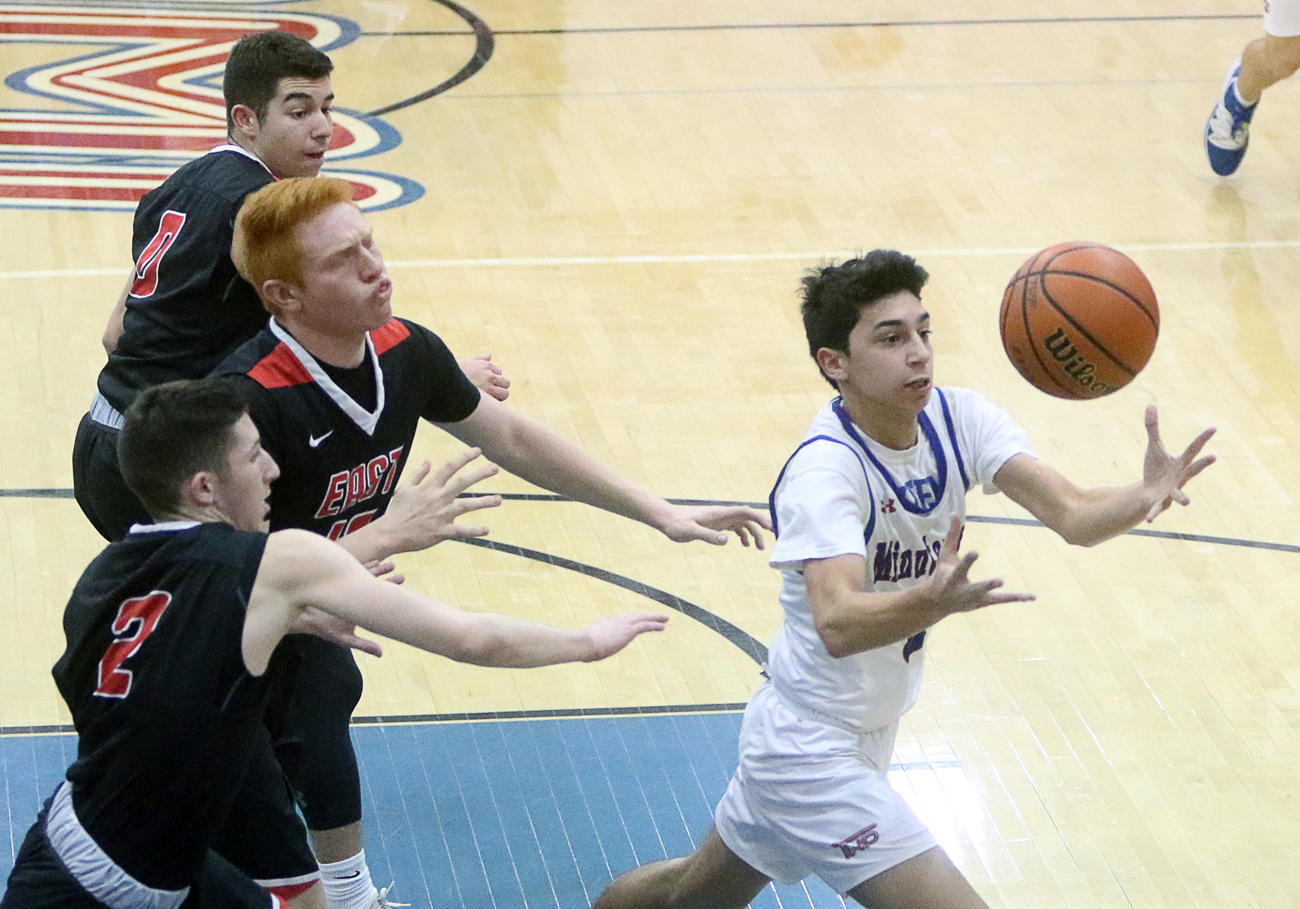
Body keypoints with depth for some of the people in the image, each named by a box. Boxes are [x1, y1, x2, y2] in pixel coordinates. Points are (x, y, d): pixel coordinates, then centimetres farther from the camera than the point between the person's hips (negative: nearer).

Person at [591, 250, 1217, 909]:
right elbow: (837, 623, -44)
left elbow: (1072, 516, -20)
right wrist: (934, 600, -63)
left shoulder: (956, 420, -8)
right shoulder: (822, 471, -28)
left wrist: (1144, 497, -41)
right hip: (813, 754, -9)